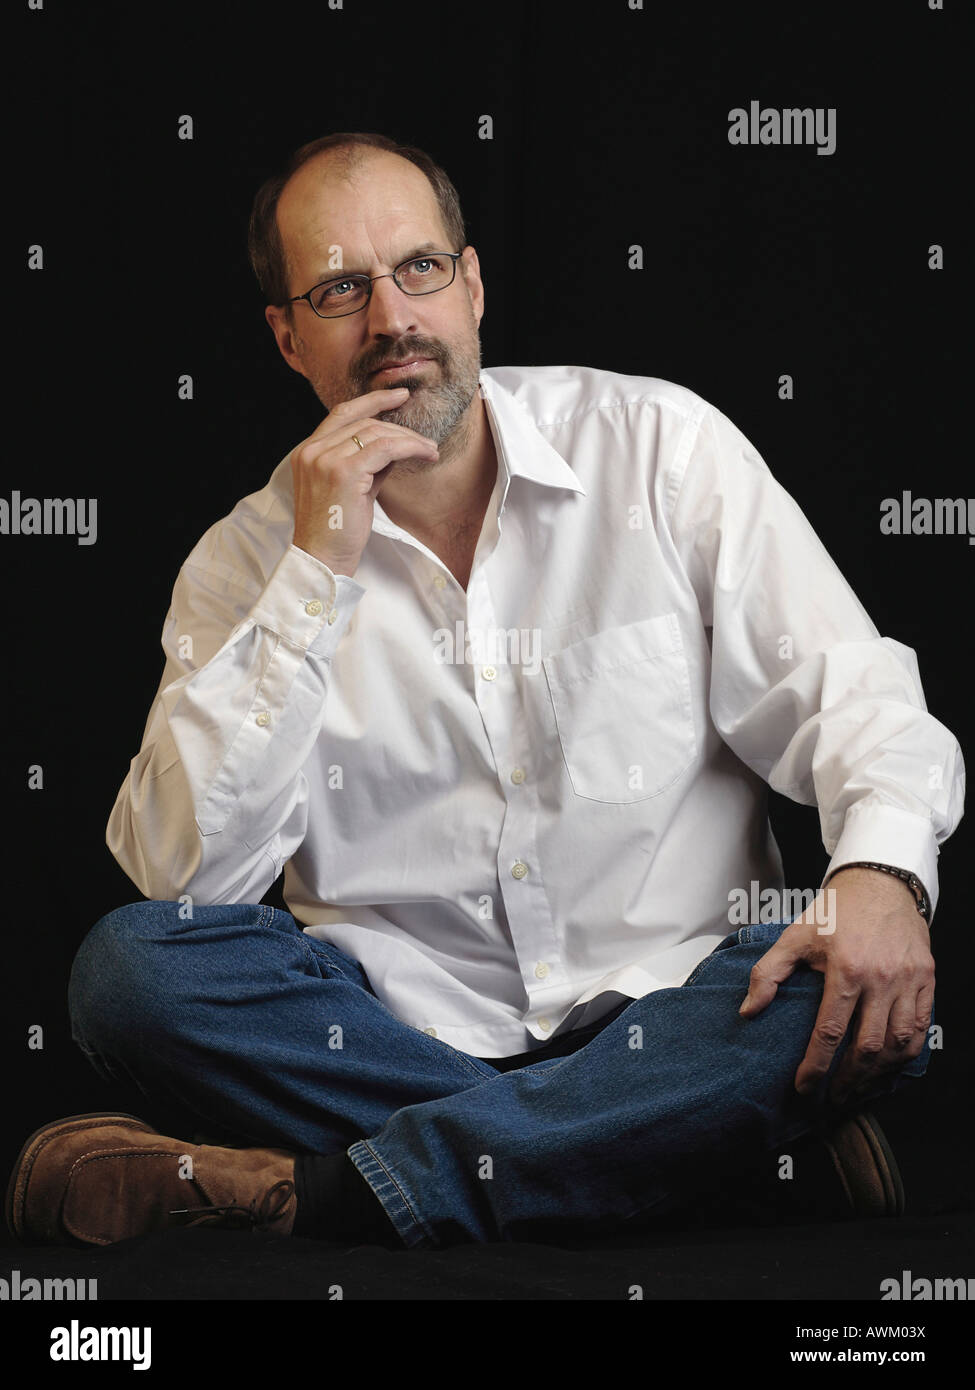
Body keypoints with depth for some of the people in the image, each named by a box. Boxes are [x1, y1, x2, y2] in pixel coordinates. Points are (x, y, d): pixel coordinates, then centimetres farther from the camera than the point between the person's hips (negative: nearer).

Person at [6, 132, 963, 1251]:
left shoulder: (659, 446, 2)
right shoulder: (249, 560, 3)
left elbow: (847, 692, -2)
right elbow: (178, 870, -9)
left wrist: (882, 869, -24)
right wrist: (317, 573, -14)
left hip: (660, 1006, 0)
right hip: (391, 1022, 0)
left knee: (857, 995, -31)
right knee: (129, 966, -24)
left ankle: (295, 1191, -30)